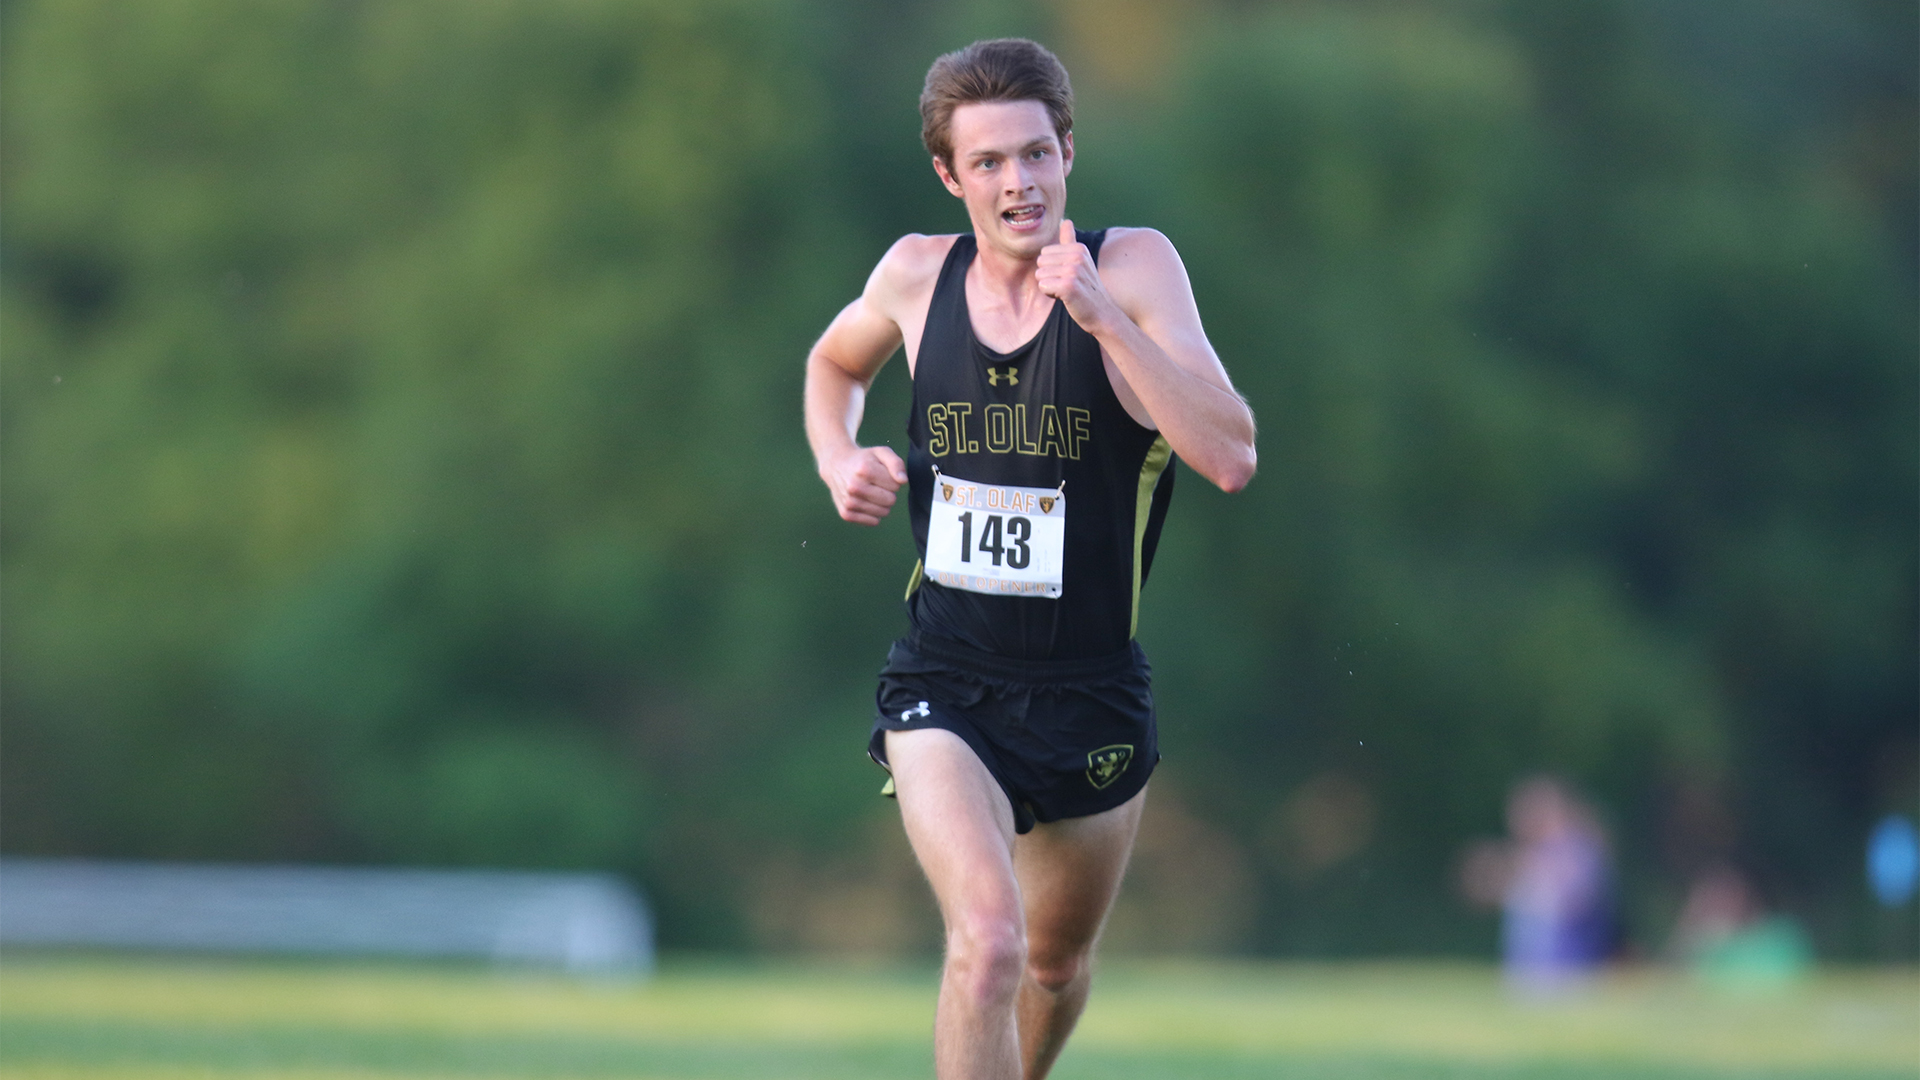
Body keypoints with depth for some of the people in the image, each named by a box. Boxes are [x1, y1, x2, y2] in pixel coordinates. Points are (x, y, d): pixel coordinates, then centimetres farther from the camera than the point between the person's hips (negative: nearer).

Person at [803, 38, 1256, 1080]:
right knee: (988, 937, -24)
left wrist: (1104, 315, -32)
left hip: (1092, 699, 1)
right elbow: (835, 361, 23)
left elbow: (1231, 458, -25)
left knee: (1055, 964, 19)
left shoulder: (1133, 267, -12)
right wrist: (839, 463, 3)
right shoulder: (917, 274, -3)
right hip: (944, 689, -1)